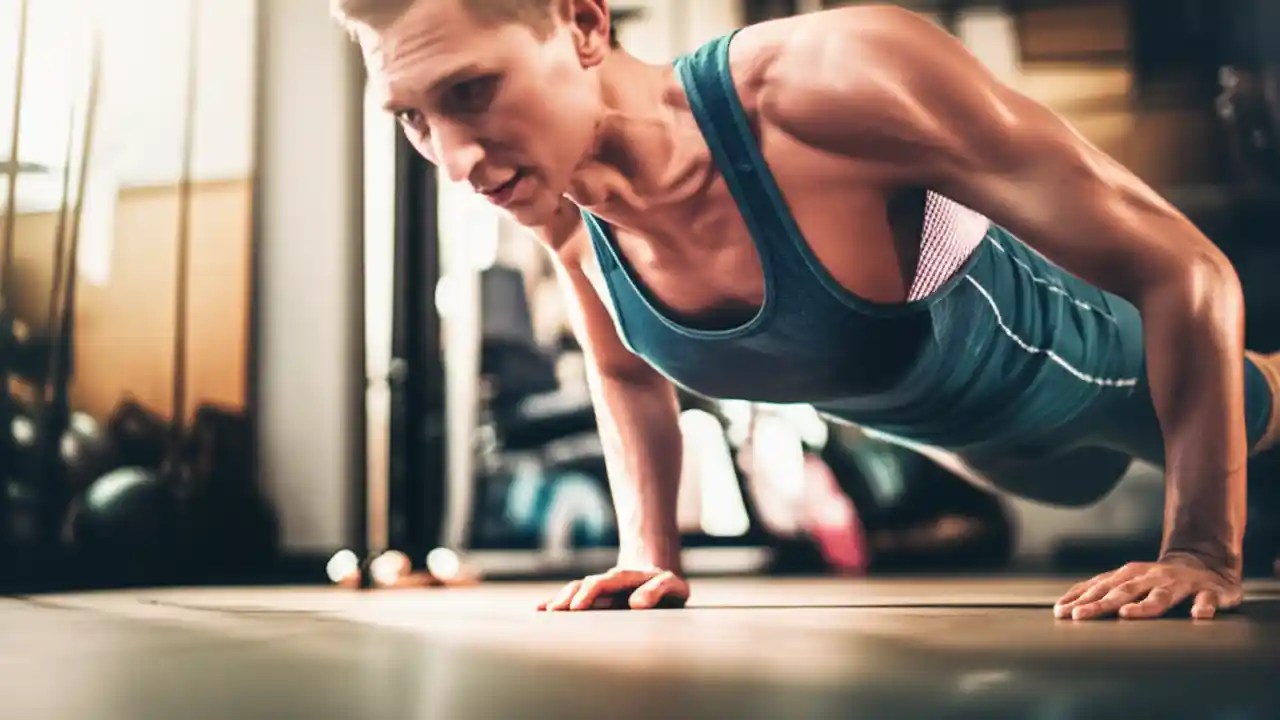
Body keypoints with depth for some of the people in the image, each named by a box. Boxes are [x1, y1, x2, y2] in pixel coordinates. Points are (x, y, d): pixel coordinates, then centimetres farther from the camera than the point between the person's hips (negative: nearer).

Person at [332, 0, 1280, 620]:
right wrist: (649, 557, -8)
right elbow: (624, 372, -2)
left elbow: (1184, 273, -37)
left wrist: (1203, 553, -34)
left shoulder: (835, 79, -47)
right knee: (1083, 486, 38)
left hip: (1092, 358, -6)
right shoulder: (555, 203, -27)